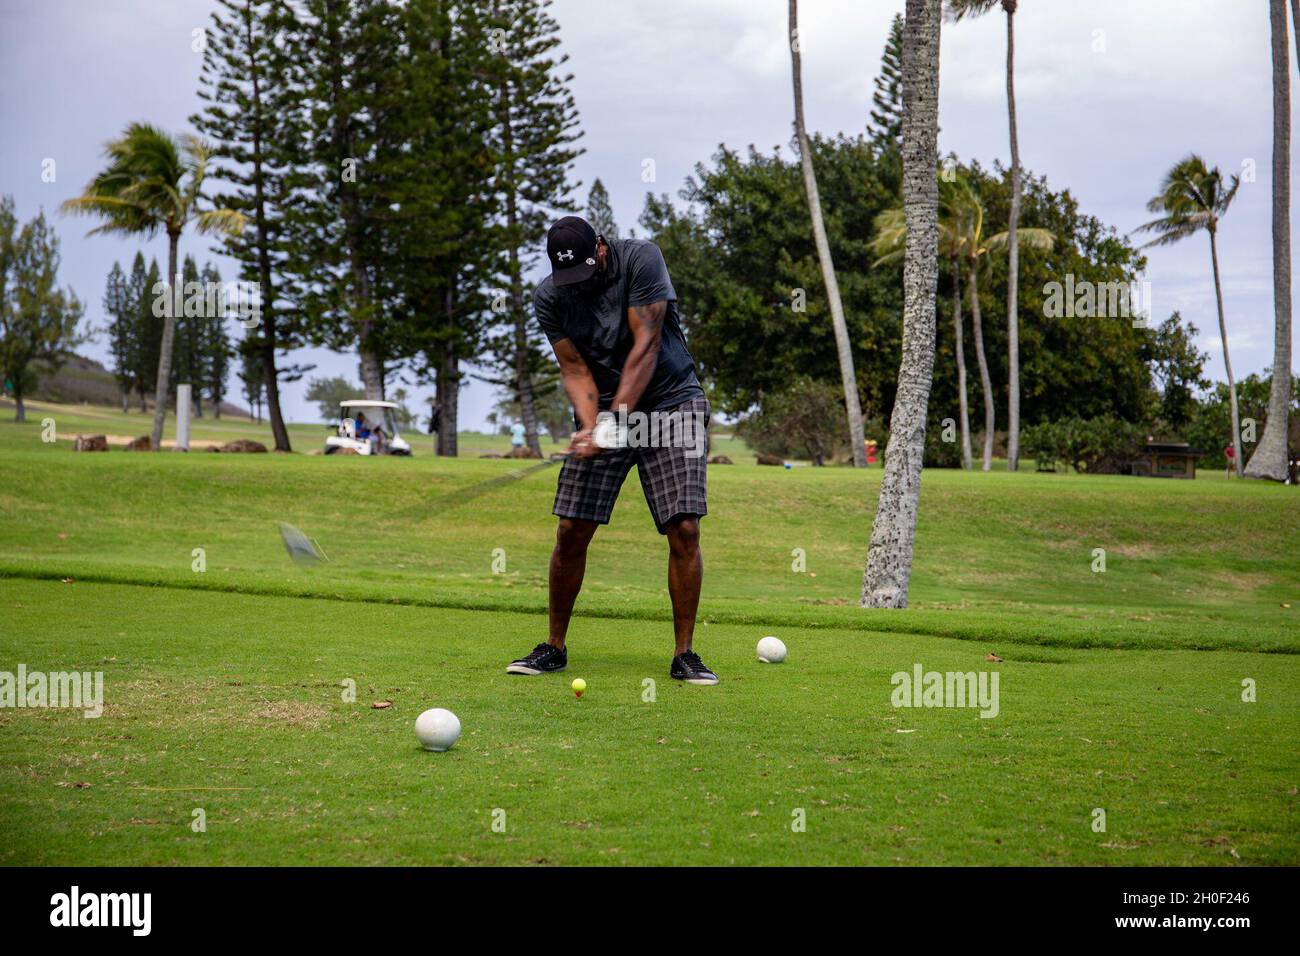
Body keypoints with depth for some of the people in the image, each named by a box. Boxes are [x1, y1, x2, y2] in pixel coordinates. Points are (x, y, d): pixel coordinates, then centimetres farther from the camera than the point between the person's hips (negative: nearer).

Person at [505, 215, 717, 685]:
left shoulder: (641, 259, -15)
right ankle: (554, 647, 10)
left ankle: (684, 654, -4)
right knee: (572, 531, -5)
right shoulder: (548, 297, -5)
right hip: (603, 412, 3)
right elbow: (575, 370, -4)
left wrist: (617, 419, -24)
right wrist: (589, 426, -23)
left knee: (683, 529, -13)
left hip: (671, 402, -2)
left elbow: (646, 347, -19)